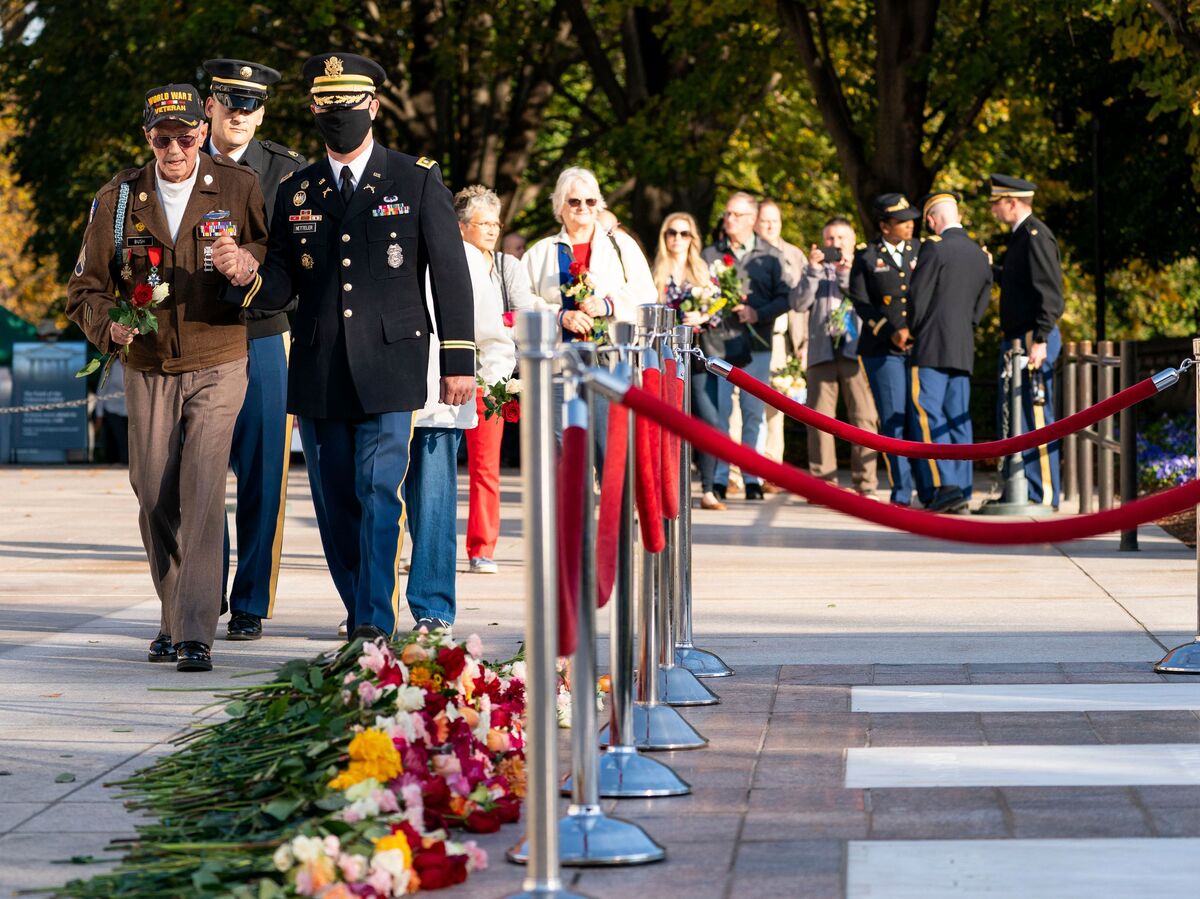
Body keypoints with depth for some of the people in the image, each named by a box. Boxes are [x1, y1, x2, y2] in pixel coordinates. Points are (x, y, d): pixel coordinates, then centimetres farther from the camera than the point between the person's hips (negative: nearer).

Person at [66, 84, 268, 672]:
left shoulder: (239, 189, -3)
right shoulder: (118, 200, 1)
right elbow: (86, 289, 7)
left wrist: (251, 259, -15)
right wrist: (110, 326, -15)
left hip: (216, 369, -3)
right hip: (148, 373, 3)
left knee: (202, 497, -14)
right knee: (156, 502, 7)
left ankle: (196, 634, -16)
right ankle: (172, 621, 25)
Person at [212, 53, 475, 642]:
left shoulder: (417, 181, 4)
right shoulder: (295, 193, 13)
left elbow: (451, 273, 3)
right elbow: (282, 288, 10)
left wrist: (458, 359, -2)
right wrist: (246, 276, -13)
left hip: (388, 368, -4)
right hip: (317, 374, 4)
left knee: (379, 492, -14)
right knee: (334, 502, 7)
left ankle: (375, 624, -14)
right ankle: (362, 614, 20)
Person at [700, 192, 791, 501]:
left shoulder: (770, 256, 8)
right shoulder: (709, 255, 10)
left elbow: (784, 297, 4)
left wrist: (758, 313, -10)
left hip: (756, 346, 0)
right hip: (718, 343, 0)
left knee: (754, 413, 2)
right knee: (719, 412, -3)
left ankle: (752, 477, 8)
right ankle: (719, 478, 2)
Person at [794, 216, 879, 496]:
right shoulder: (816, 271, 18)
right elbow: (800, 304, 3)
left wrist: (847, 274, -10)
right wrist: (814, 270, -4)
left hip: (856, 350, -1)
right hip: (822, 352, 1)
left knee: (864, 417, -8)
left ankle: (865, 484, -6)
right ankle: (823, 482, 1)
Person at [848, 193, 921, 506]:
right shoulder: (866, 258, 7)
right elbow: (861, 303, 1)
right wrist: (891, 333, -10)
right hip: (883, 351, -2)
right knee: (894, 421, -6)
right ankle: (902, 494, -2)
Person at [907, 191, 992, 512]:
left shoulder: (935, 247, -8)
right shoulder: (979, 254, 14)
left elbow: (918, 297, -9)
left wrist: (913, 331, 6)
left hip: (932, 347, -7)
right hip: (964, 350, 7)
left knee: (927, 417, -10)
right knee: (957, 420, 8)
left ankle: (945, 486, -21)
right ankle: (962, 489, 5)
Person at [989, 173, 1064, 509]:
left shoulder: (1036, 235, -14)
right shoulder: (1021, 236, 17)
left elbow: (1050, 291, -20)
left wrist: (1040, 341, -24)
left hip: (1034, 340, -11)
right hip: (1016, 341, 11)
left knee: (1036, 416, -7)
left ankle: (1044, 494, -4)